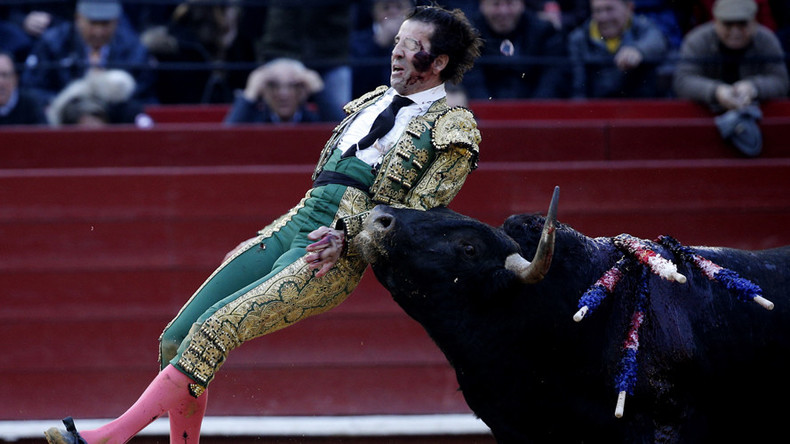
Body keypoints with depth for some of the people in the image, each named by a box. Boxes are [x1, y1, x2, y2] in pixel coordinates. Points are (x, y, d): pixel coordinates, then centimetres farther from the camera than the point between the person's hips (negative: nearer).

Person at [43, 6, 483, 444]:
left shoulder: (455, 129, 2)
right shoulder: (374, 102, 23)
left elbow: (415, 214, -4)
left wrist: (346, 235, -15)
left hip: (334, 258, -8)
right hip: (290, 228, 8)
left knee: (213, 331, -23)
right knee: (177, 339, -2)